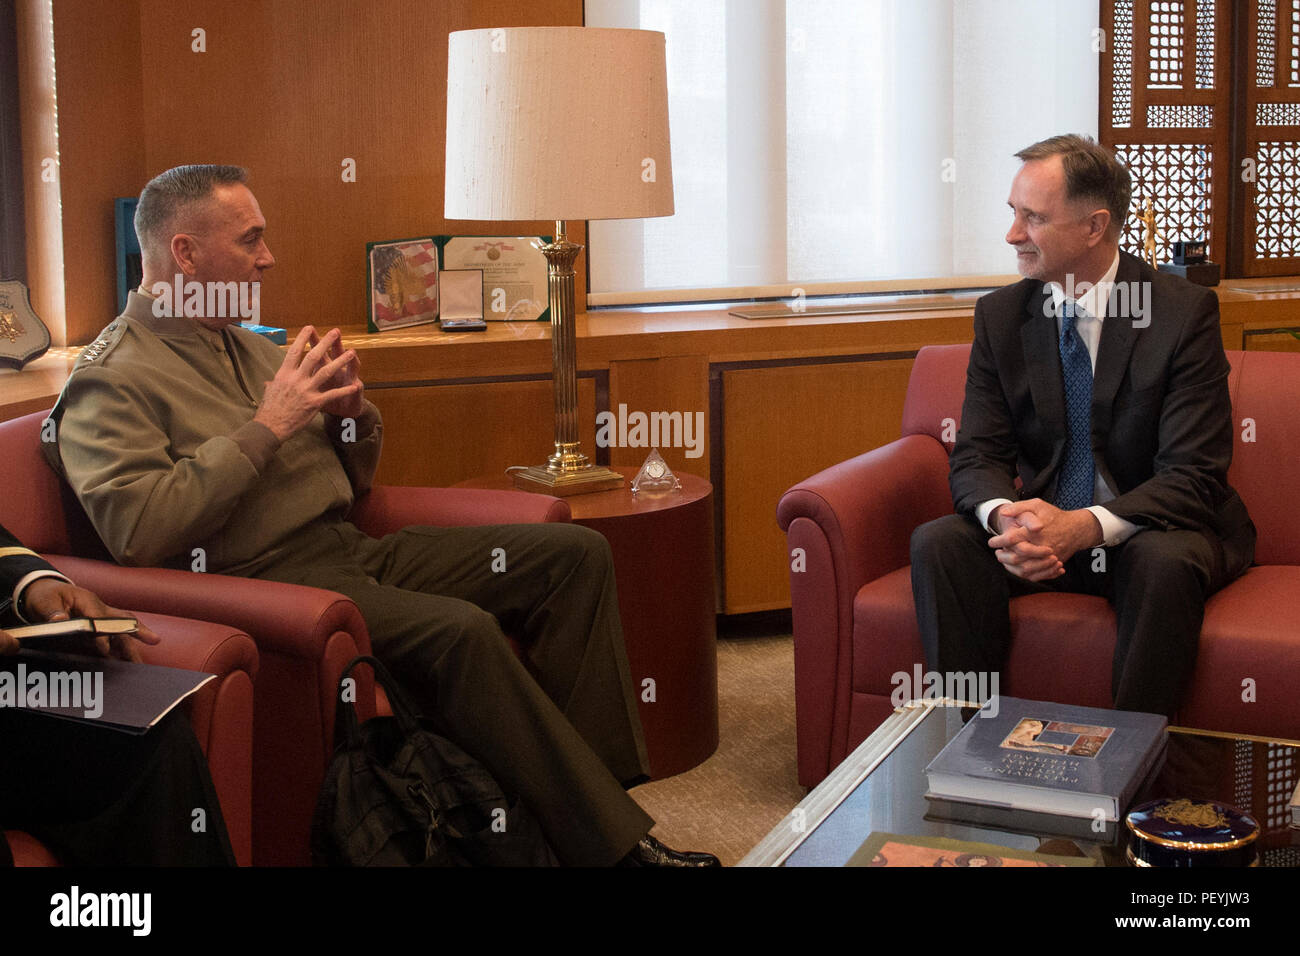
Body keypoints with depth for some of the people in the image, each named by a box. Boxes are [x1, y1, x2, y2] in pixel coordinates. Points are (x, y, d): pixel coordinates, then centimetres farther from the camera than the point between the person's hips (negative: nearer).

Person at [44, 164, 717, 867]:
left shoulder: (248, 347, 20)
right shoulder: (111, 381, -5)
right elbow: (138, 531, -22)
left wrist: (352, 412, 1)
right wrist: (267, 427, -18)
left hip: (353, 547, 9)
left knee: (576, 554, -3)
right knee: (460, 629, -33)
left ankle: (585, 776, -11)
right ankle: (612, 843, -24)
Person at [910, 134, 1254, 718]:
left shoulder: (1184, 312, -12)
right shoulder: (1000, 315, 0)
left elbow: (1193, 474, -18)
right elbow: (976, 456, -3)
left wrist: (1086, 525, -35)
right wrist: (1005, 516, -28)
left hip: (1150, 532, -3)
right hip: (1042, 523, 4)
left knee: (1166, 561, -36)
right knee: (937, 544, -22)